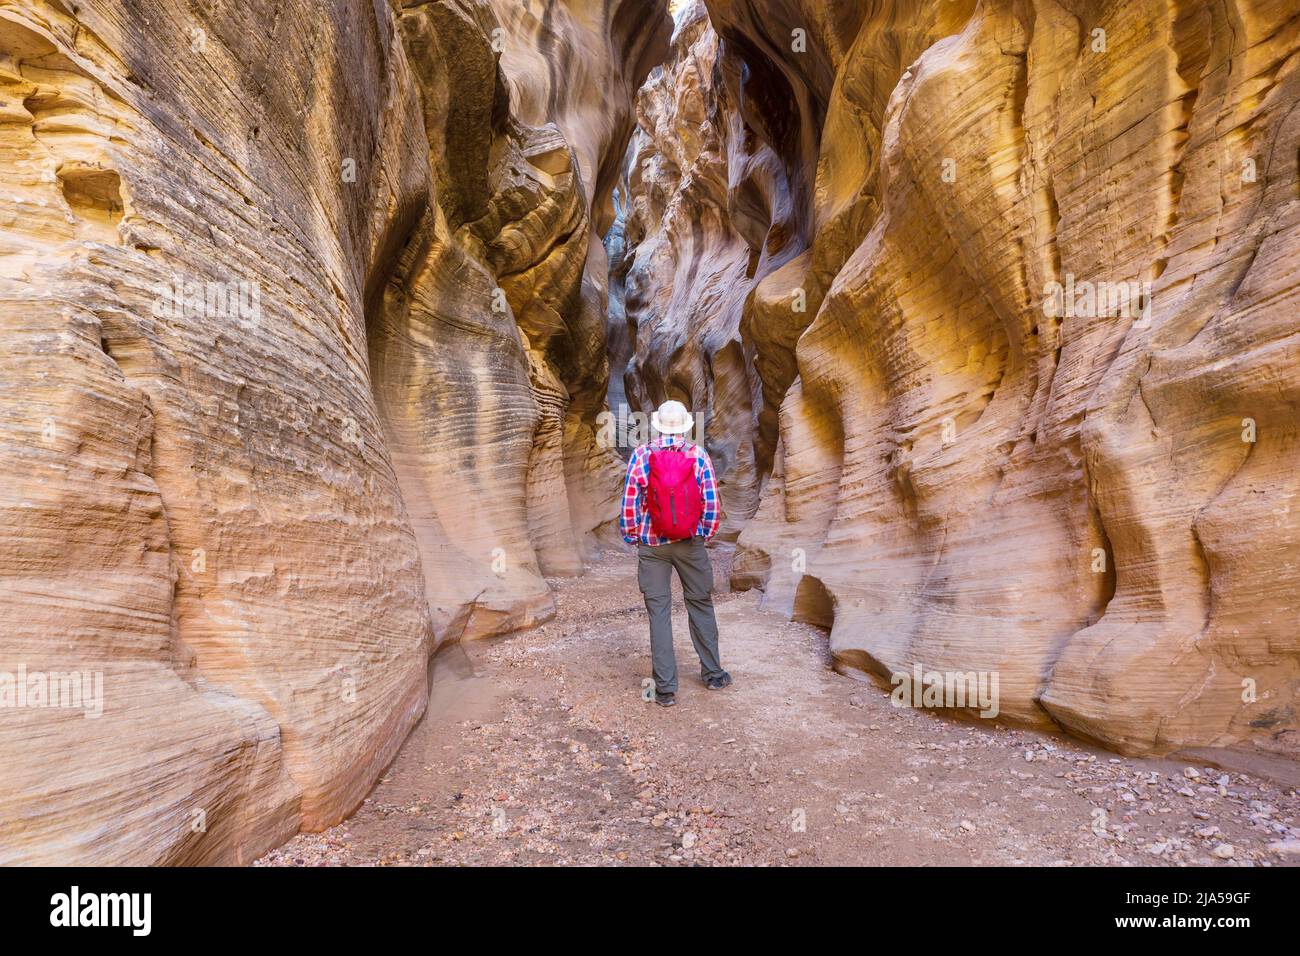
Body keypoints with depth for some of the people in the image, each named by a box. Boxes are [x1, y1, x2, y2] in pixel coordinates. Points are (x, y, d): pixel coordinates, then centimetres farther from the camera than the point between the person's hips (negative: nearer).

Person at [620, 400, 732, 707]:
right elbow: (711, 501, -4)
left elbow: (629, 501, -5)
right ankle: (713, 673, 26)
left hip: (652, 545, 0)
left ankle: (665, 688, 8)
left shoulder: (641, 455, -5)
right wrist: (707, 533, 11)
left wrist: (631, 535, 8)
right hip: (690, 543, 1)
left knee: (659, 611, 4)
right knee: (700, 605, 15)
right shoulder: (699, 455, -4)